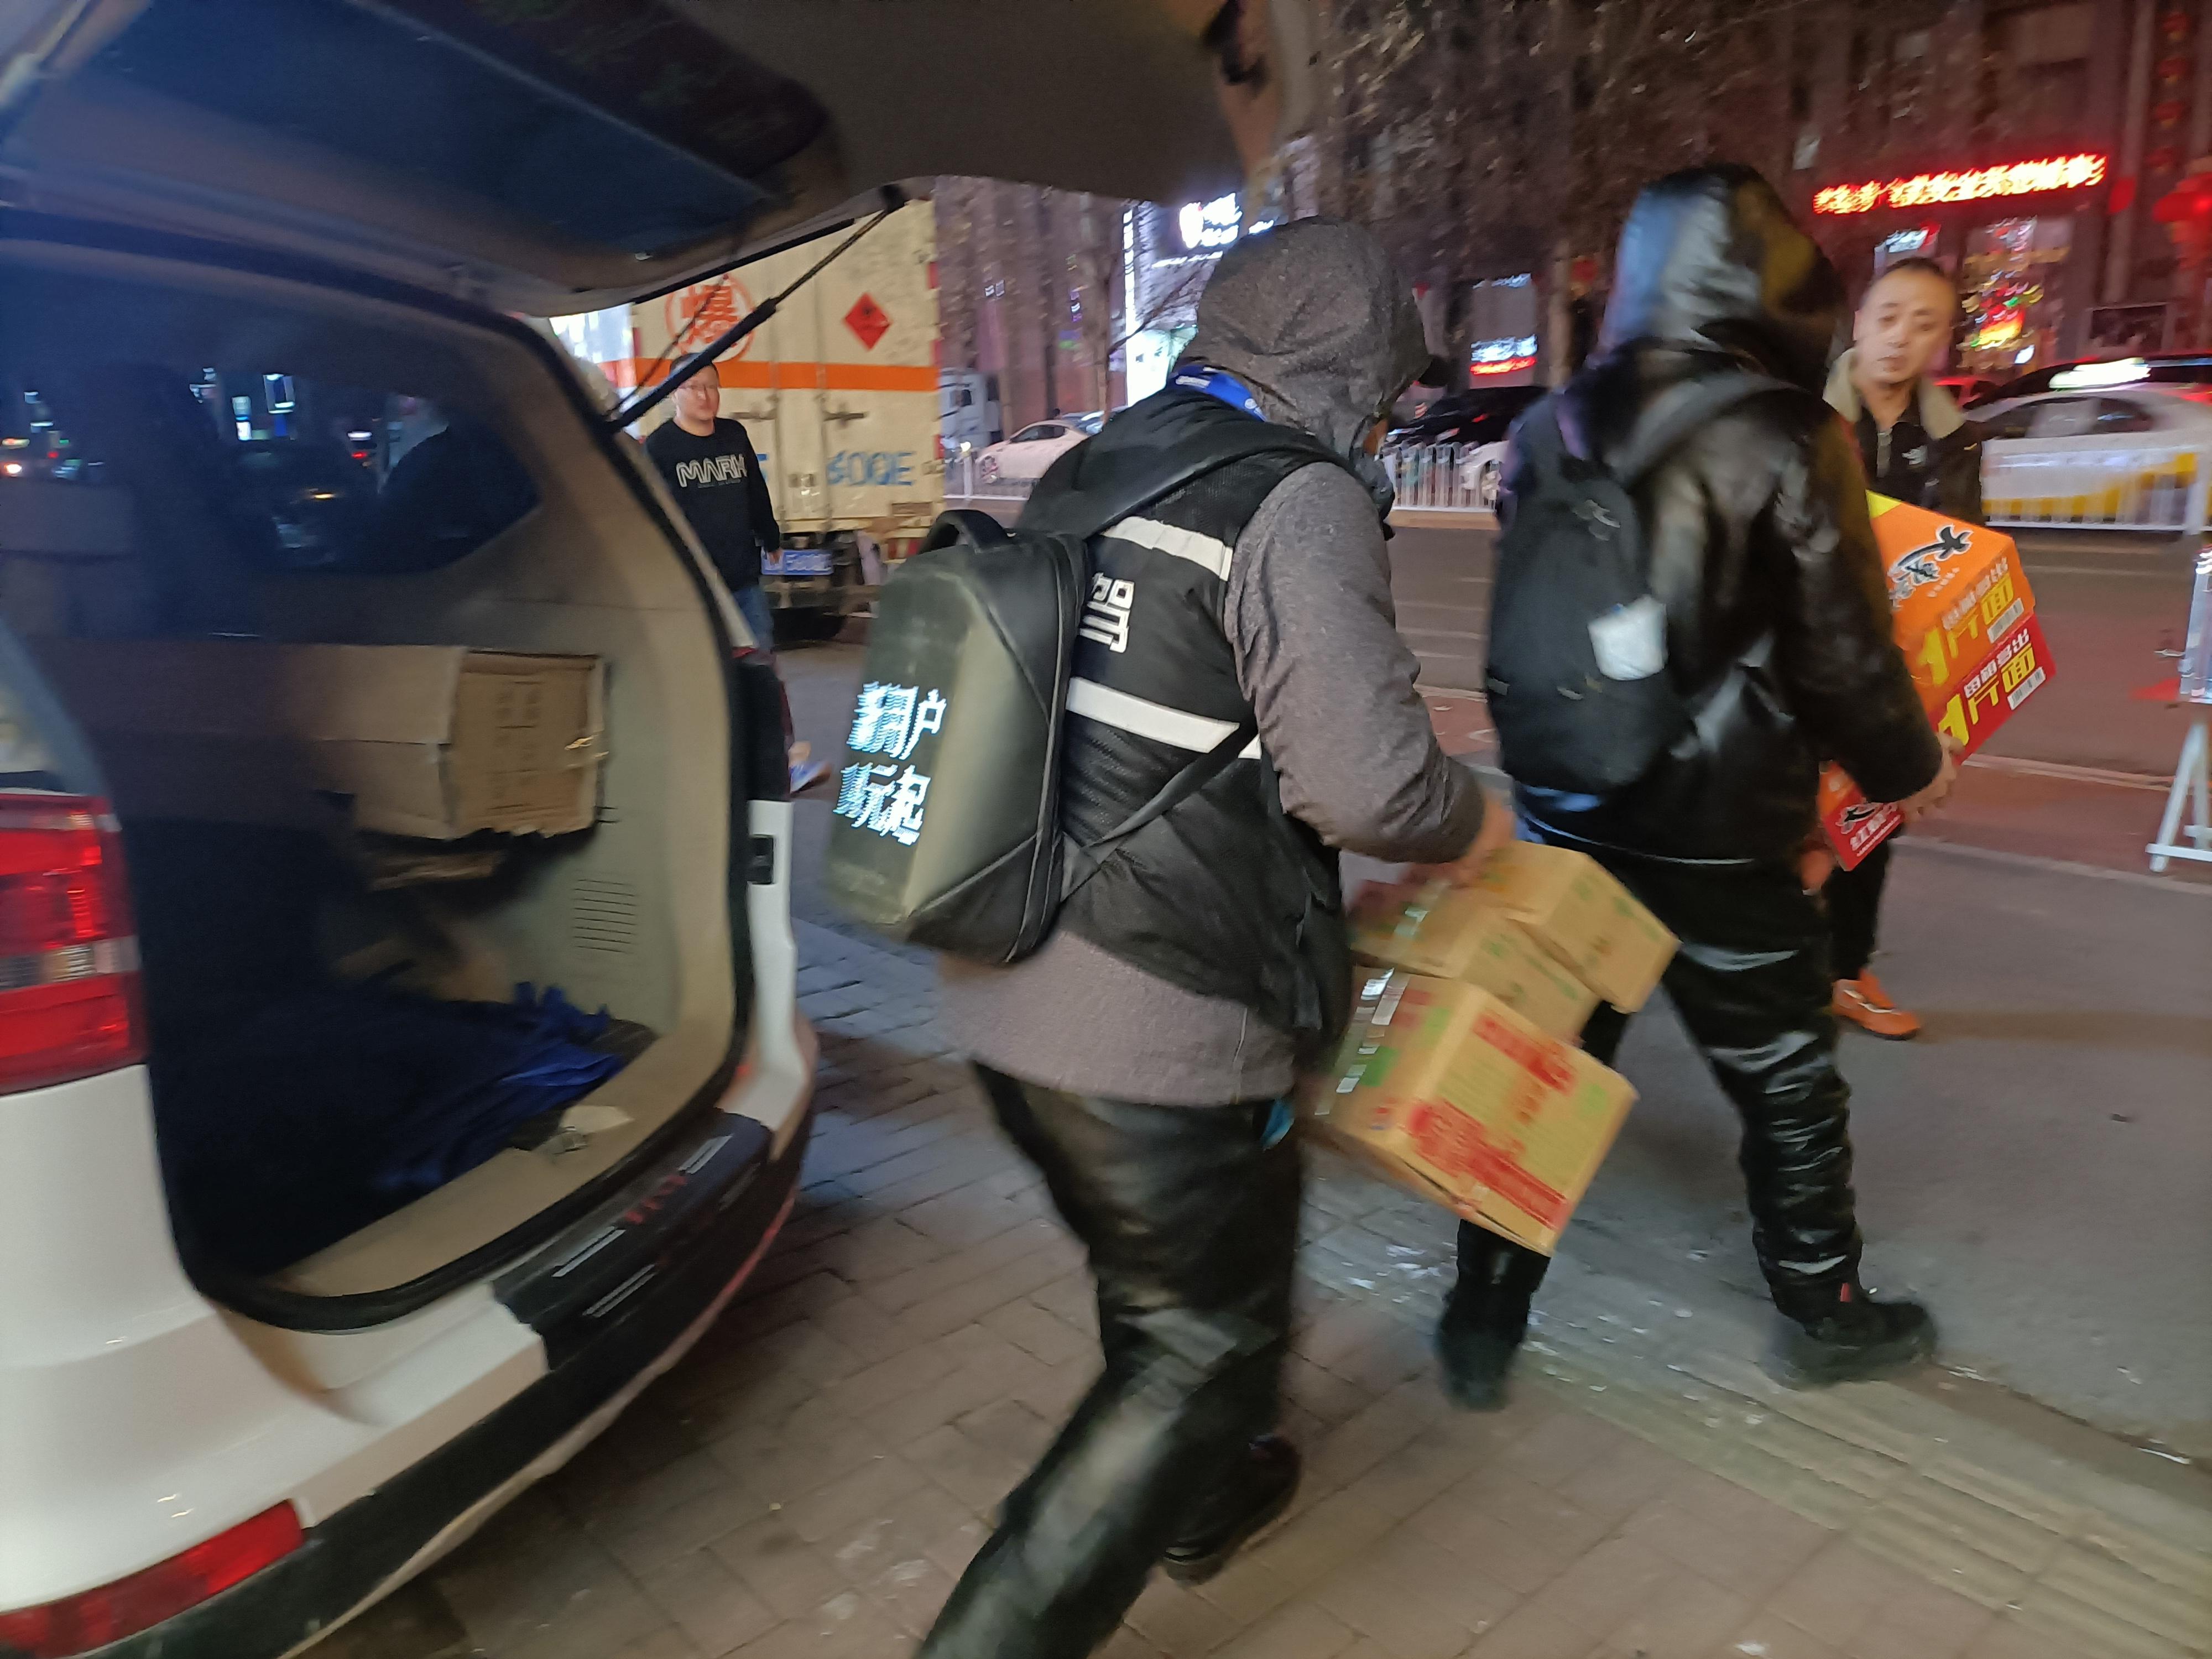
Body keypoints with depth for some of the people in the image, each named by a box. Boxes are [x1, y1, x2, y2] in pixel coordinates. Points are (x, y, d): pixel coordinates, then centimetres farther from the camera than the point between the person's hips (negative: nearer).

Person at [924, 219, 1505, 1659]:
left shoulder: (1089, 474, 11)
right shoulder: (1300, 503, -13)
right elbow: (1367, 779, -21)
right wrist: (1476, 825, 0)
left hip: (1005, 991, 8)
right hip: (1158, 1026, -8)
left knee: (1155, 1279, 28)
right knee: (1207, 1340, 12)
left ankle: (1204, 1497, 53)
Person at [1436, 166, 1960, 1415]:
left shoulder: (1558, 433, 1)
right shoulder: (1787, 444, -14)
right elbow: (1845, 657, -8)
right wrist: (1912, 767, 9)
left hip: (1567, 823, 4)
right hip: (1717, 842, -4)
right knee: (1787, 1081, 17)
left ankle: (1484, 1326, 22)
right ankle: (1824, 1314, 36)